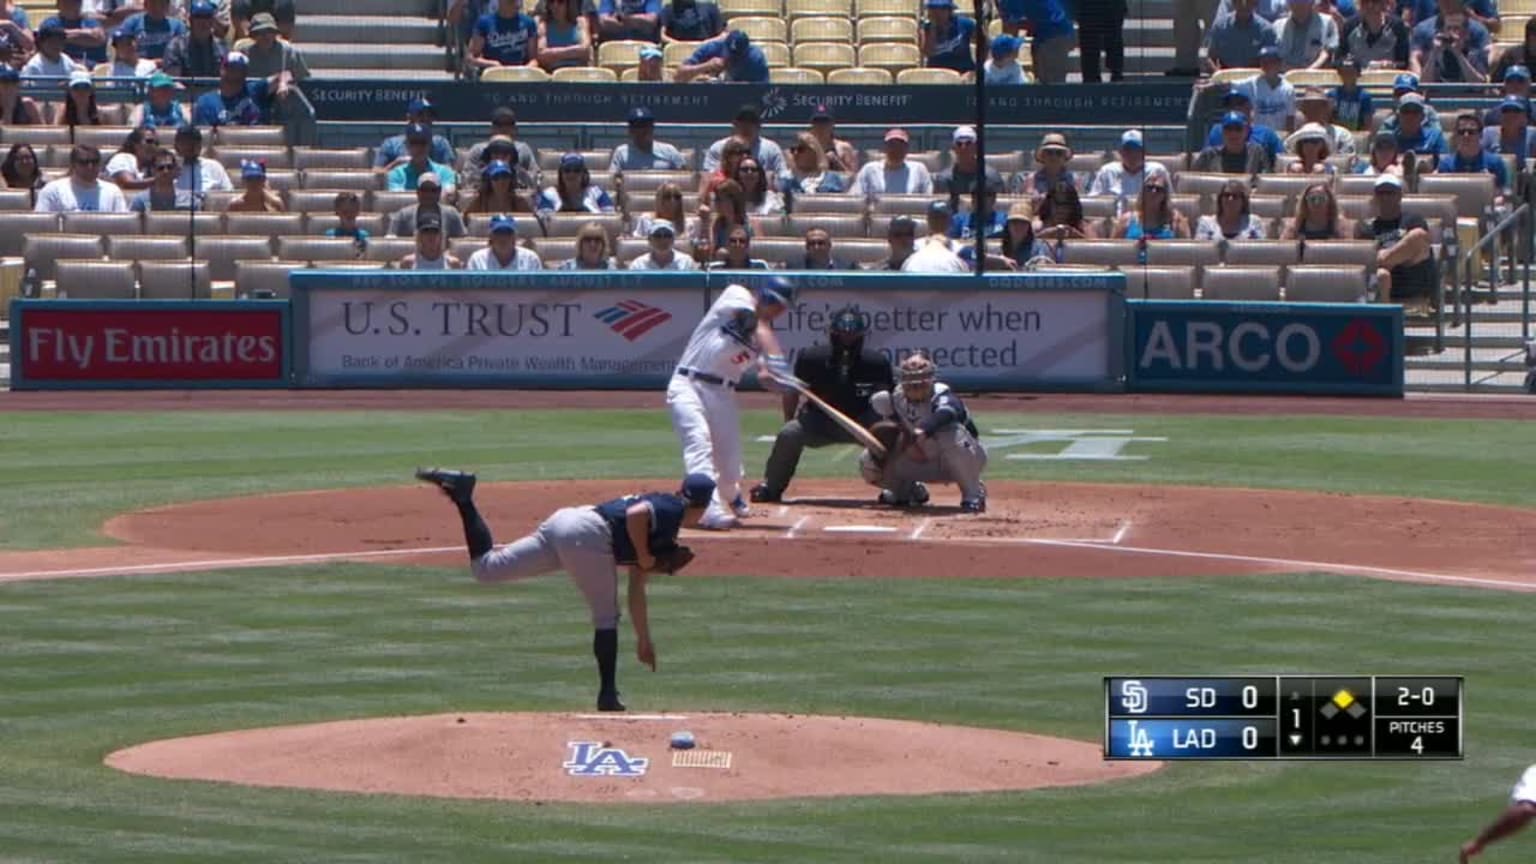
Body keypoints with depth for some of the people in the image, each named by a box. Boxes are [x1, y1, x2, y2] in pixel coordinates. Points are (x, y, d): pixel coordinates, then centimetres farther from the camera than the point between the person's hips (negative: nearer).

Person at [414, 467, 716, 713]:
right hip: (585, 534, -8)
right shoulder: (670, 509, 7)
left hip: (560, 522, 8)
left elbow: (636, 589, 36)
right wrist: (644, 557, -2)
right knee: (606, 618, 4)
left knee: (485, 568, 7)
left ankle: (461, 495, -1)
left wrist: (644, 640, 39)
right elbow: (635, 515, -16)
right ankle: (608, 695, 1)